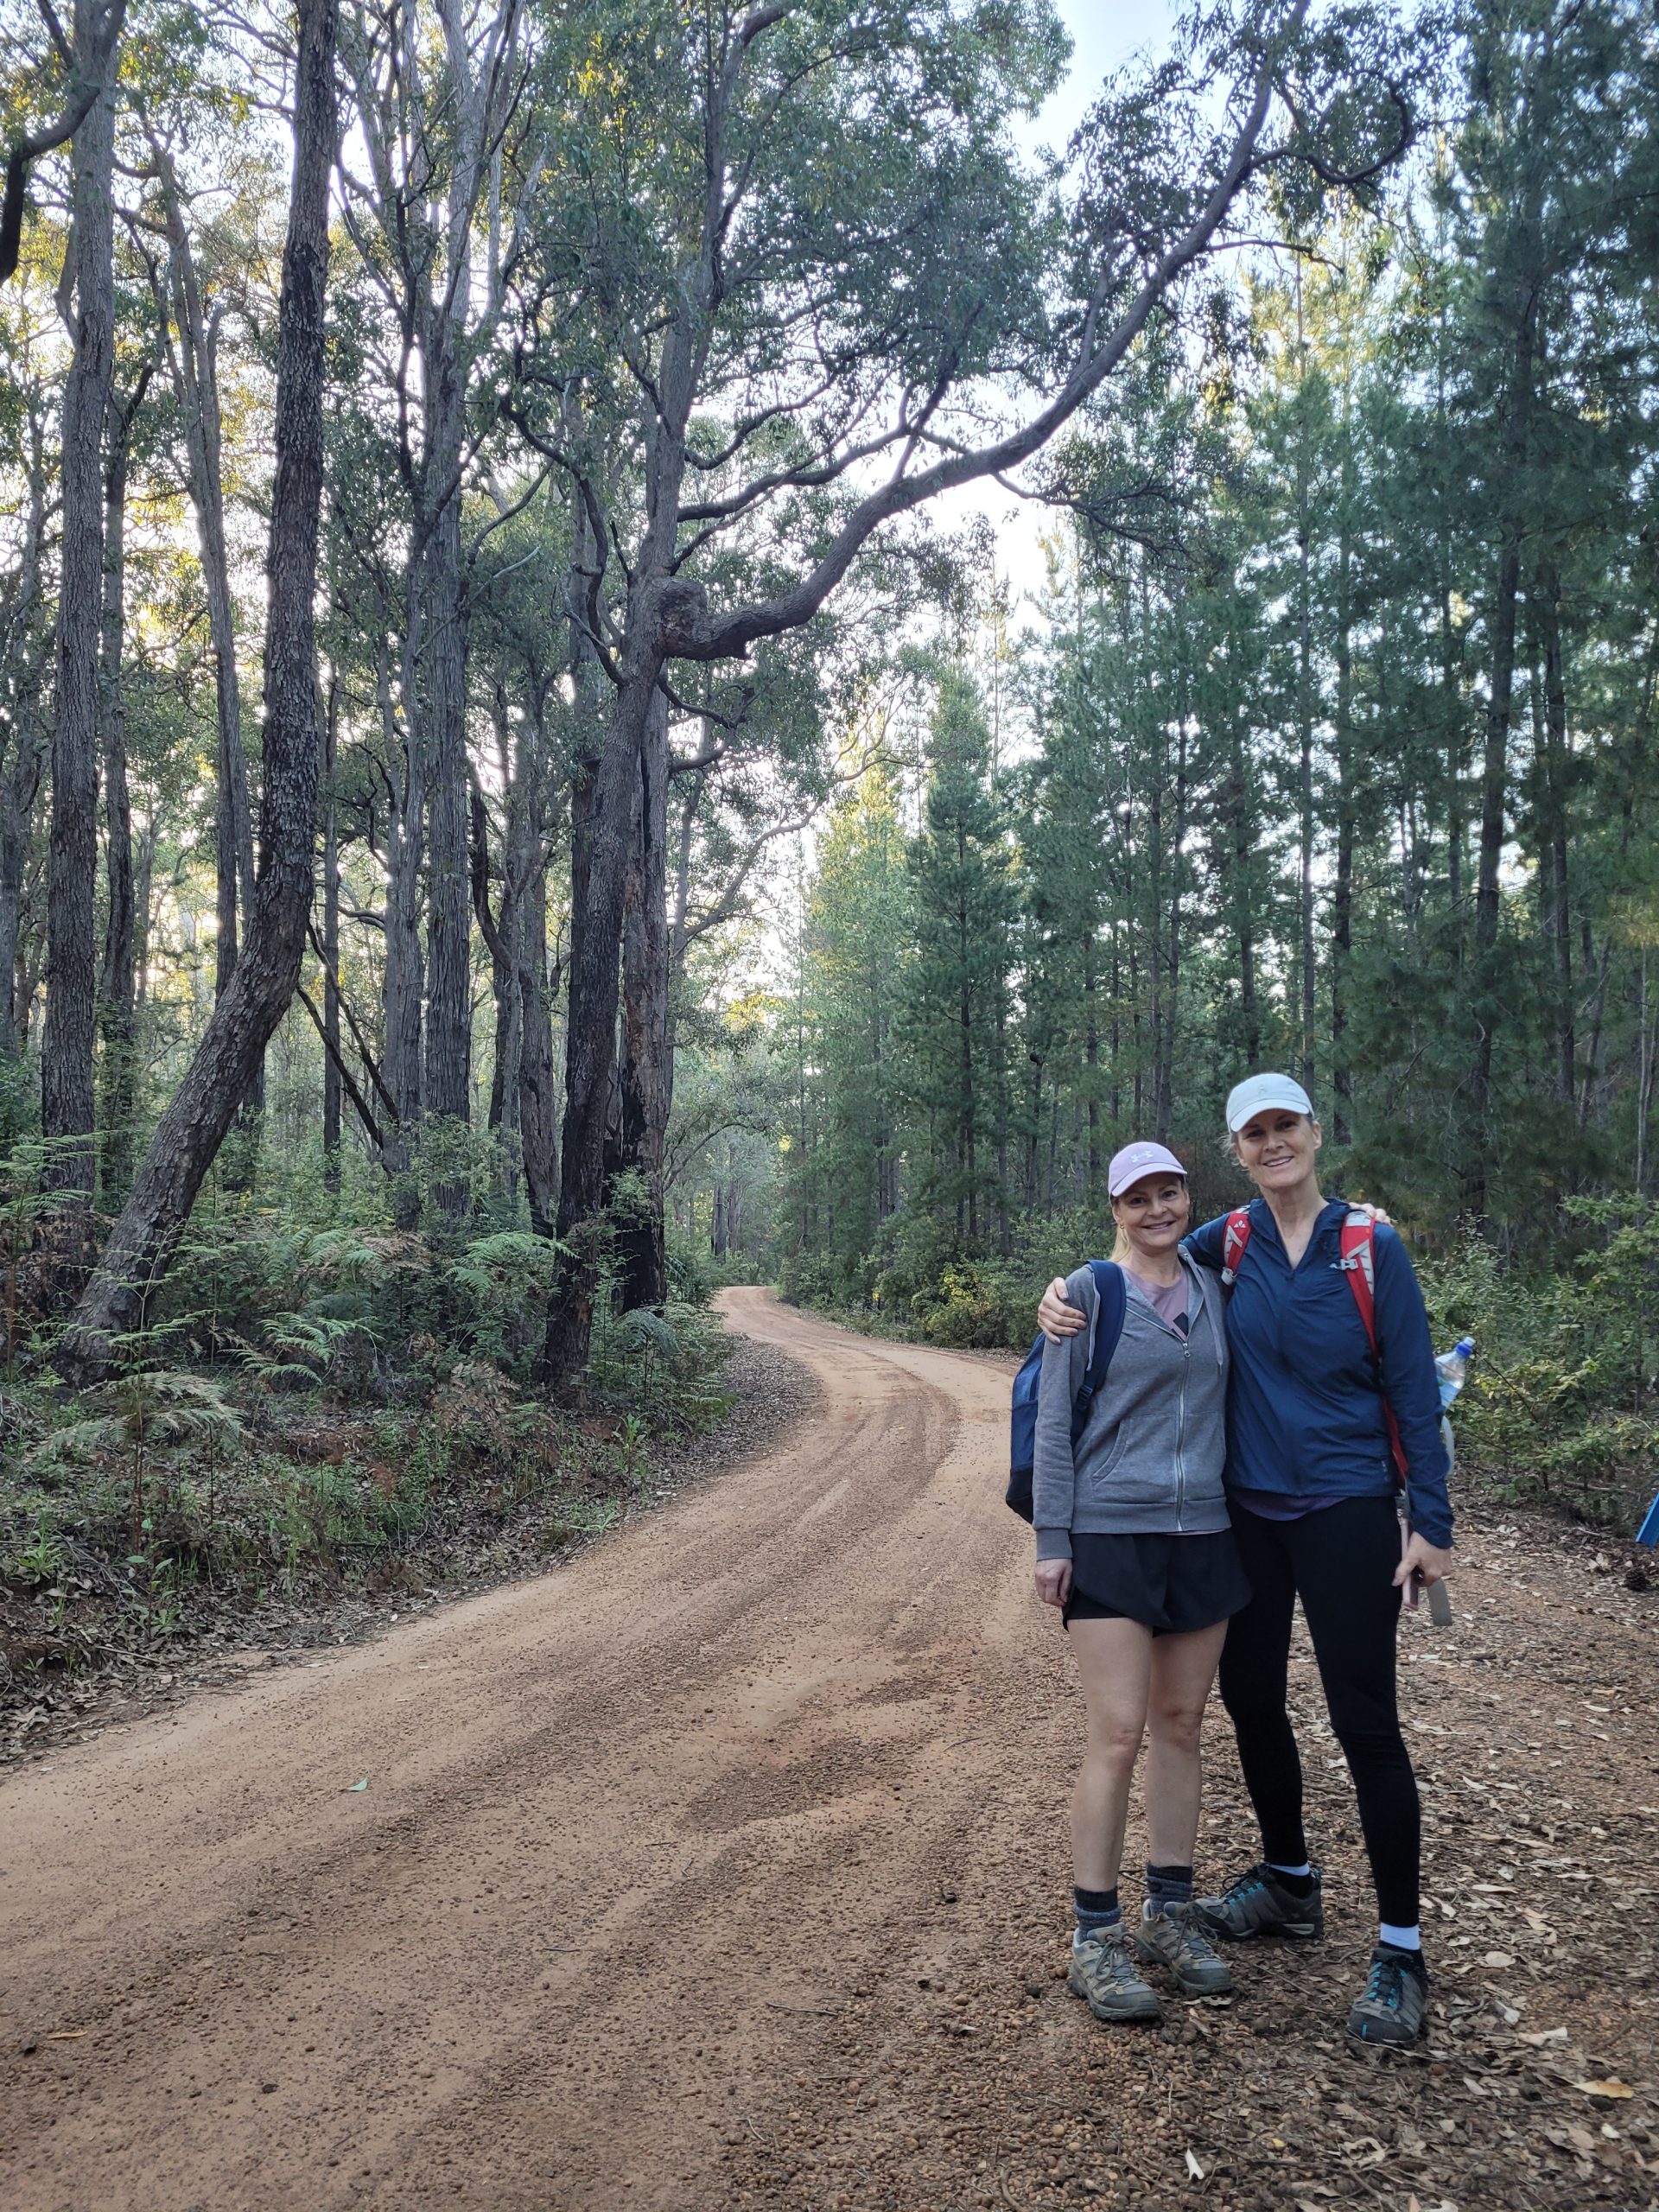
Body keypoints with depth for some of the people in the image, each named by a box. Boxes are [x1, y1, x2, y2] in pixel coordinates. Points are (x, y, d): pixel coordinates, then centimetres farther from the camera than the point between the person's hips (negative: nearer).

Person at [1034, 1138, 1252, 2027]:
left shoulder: (1212, 1288, 9)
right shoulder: (1088, 1294, -5)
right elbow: (1053, 1421, -5)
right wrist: (1050, 1539, -8)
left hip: (1202, 1535, 5)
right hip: (1109, 1536, -5)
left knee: (1180, 1725, 12)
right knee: (1117, 1735, -6)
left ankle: (1170, 1913, 25)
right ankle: (1095, 1938, 5)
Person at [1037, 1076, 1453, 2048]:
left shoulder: (1371, 1246, -9)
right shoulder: (1227, 1242, -1)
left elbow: (1413, 1388, -7)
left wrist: (1431, 1521, -8)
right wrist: (1064, 1294, -10)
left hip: (1346, 1511, -4)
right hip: (1248, 1511, 4)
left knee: (1366, 1721, -1)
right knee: (1252, 1699, 15)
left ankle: (1402, 1952, 13)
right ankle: (1290, 1884, 37)